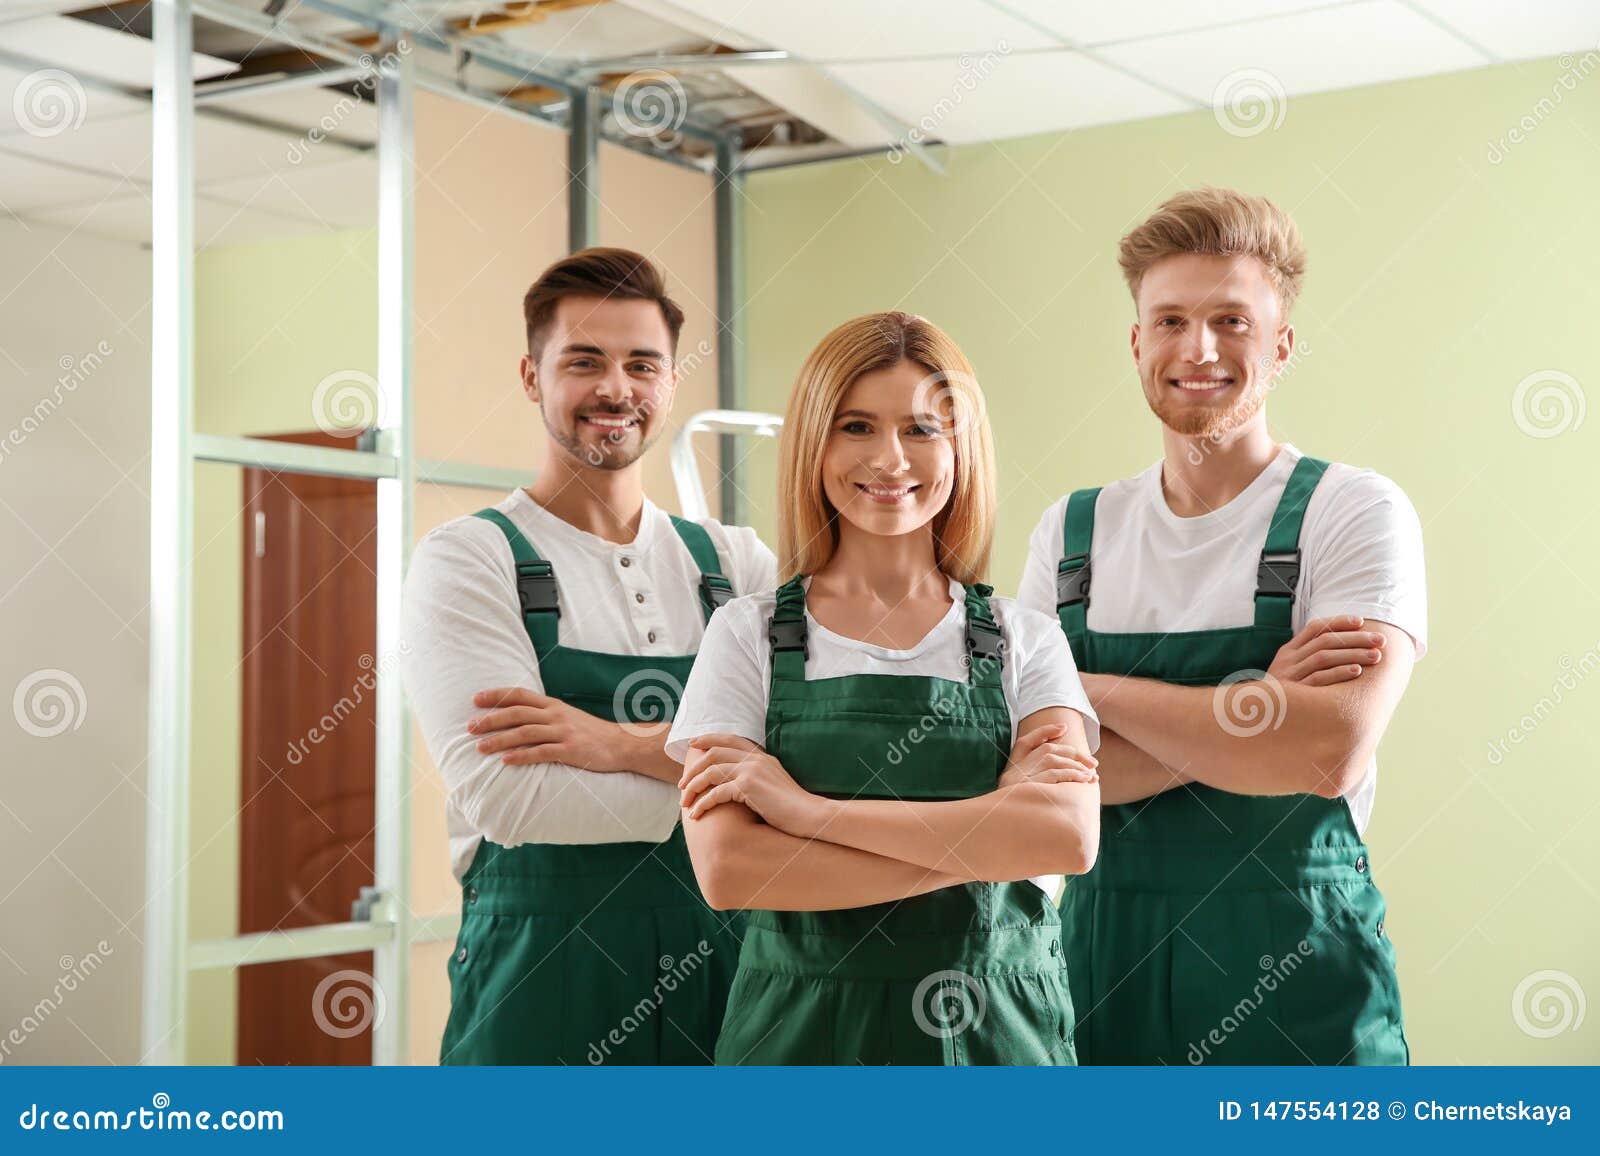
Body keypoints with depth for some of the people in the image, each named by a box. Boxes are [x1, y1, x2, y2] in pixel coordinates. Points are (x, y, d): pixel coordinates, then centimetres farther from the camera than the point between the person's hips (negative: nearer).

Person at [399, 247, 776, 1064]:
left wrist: (624, 744, -20)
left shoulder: (735, 564, 7)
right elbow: (509, 797, -17)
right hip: (544, 995, -3)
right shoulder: (467, 560, -4)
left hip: (727, 978, 4)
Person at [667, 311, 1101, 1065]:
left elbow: (1069, 836, -17)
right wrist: (988, 841, -16)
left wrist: (806, 807, -18)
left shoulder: (1026, 643, 0)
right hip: (802, 1027, -1)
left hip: (996, 1029, 1)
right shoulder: (748, 634, -2)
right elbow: (726, 868, -14)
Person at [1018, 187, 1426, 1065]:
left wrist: (1093, 690, -12)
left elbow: (1330, 754, -21)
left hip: (1294, 961, -3)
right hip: (1105, 953, 3)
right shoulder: (1070, 532, 5)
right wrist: (1252, 704, -16)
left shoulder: (1356, 512, -6)